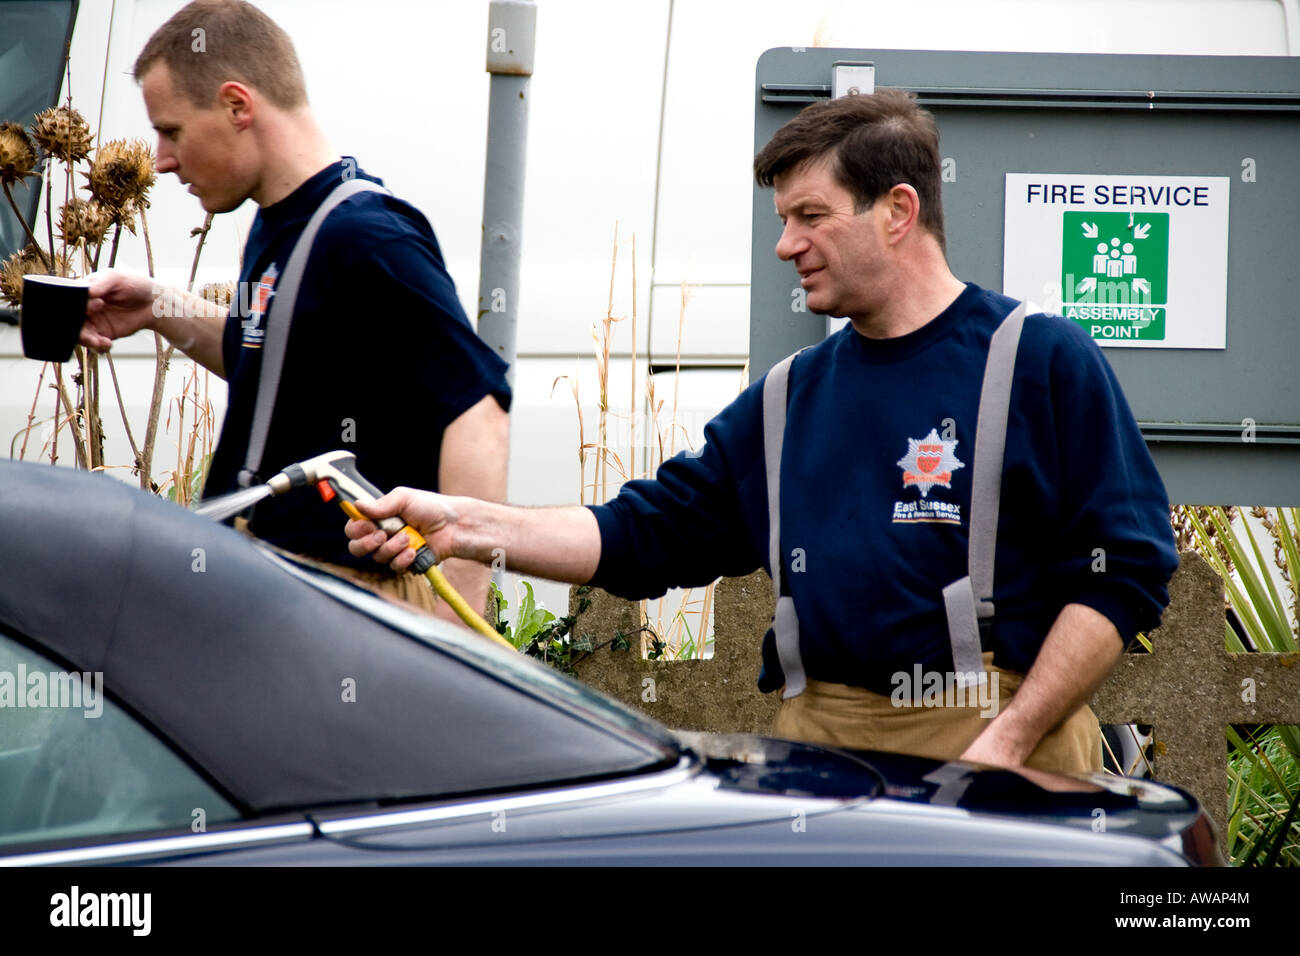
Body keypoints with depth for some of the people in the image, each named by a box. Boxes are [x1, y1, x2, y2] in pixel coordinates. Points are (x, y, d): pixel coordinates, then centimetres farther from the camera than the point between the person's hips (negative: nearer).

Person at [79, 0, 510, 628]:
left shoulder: (367, 239, -18)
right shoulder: (275, 228, 13)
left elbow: (477, 414, -24)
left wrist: (454, 624, -28)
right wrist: (160, 312, 16)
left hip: (350, 597, -9)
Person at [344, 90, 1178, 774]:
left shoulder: (1044, 361, -2)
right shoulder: (787, 399, 14)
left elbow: (1127, 569, -6)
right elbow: (643, 536, 14)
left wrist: (1005, 744, -14)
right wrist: (466, 525, 3)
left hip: (1003, 754, -4)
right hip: (819, 741, 4)